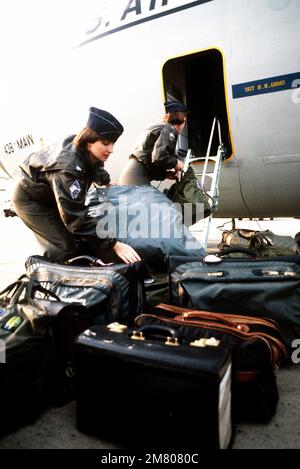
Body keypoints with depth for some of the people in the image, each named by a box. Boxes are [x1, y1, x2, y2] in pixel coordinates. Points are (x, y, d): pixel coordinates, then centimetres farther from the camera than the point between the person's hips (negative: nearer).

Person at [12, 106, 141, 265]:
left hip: (51, 194, 8)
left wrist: (107, 181, 28)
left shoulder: (87, 152, -17)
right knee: (65, 246, -14)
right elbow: (77, 218, -41)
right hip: (30, 199, -8)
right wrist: (114, 244, -42)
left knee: (79, 235, 5)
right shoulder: (68, 168, -42)